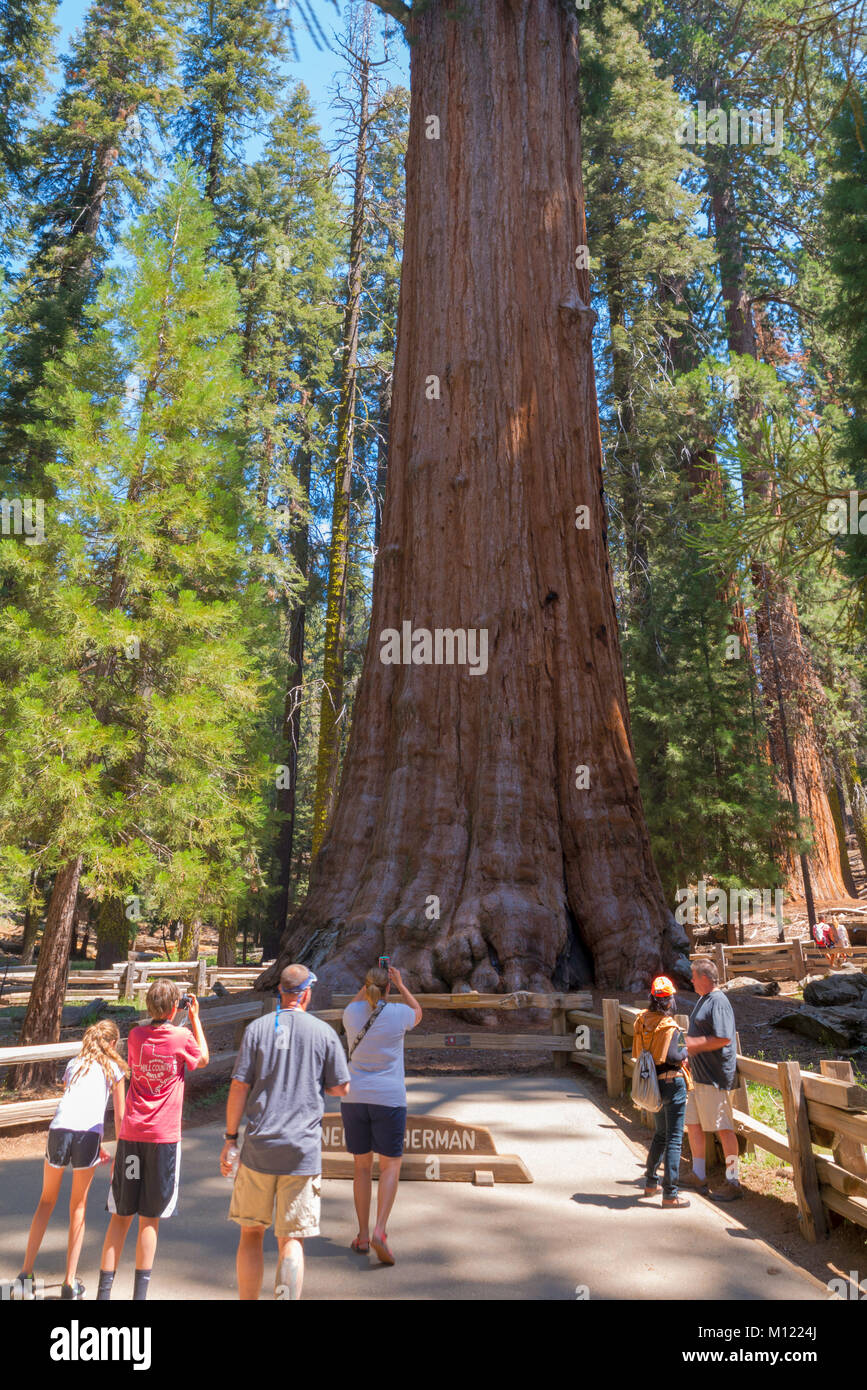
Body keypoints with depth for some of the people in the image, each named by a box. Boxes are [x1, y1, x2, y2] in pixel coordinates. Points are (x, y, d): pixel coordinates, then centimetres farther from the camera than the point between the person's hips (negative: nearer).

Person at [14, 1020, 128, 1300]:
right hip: (88, 1134, -2)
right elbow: (119, 1116, 16)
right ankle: (70, 1283, 17)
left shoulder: (73, 1064, 25)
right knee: (78, 1207, 15)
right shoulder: (114, 1068, 15)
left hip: (59, 1129, 2)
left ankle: (26, 1275, 18)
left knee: (46, 1201, 22)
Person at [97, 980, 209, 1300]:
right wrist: (195, 1017, 14)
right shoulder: (182, 1037, -9)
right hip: (164, 1136, -3)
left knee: (120, 1216, 12)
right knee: (150, 1219, 7)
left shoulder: (136, 1035, 0)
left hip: (131, 1133, 3)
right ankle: (140, 1291, 11)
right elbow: (203, 1059, 11)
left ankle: (104, 1289, 12)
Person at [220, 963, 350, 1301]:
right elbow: (340, 1088, 3)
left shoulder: (257, 1028, -1)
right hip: (303, 1150, -1)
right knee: (291, 1239, 6)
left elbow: (239, 1087, -3)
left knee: (251, 1233, 16)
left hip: (258, 1147, 1)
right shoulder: (324, 1032, -2)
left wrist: (230, 1139, 6)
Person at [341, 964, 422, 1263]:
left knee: (361, 1166, 14)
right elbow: (417, 1012, 16)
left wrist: (368, 984, 22)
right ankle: (379, 1231, -5)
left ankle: (363, 1235, 20)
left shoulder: (352, 1013, -1)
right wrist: (400, 984, 19)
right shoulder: (398, 1014, -8)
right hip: (389, 1099, -3)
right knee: (390, 1165, 8)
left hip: (354, 1098, 3)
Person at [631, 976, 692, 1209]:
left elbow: (637, 1053, 9)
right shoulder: (669, 1026, -19)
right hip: (672, 1083, -7)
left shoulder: (642, 1021, 3)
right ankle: (669, 1194, 5)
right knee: (674, 1140, 1)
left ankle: (650, 1183, 31)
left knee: (661, 1134, 24)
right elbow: (673, 1057, -26)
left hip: (652, 1083, 8)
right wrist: (686, 1050, -7)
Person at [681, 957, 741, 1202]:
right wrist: (690, 1056, 17)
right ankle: (699, 1177, 26)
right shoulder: (703, 1000, 14)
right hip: (699, 1075, 10)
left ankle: (733, 1184, 7)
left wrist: (694, 1044, -19)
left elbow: (723, 1038, -26)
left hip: (716, 1077, -10)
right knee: (693, 1124, 15)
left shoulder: (718, 1002, -17)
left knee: (724, 1129, -2)